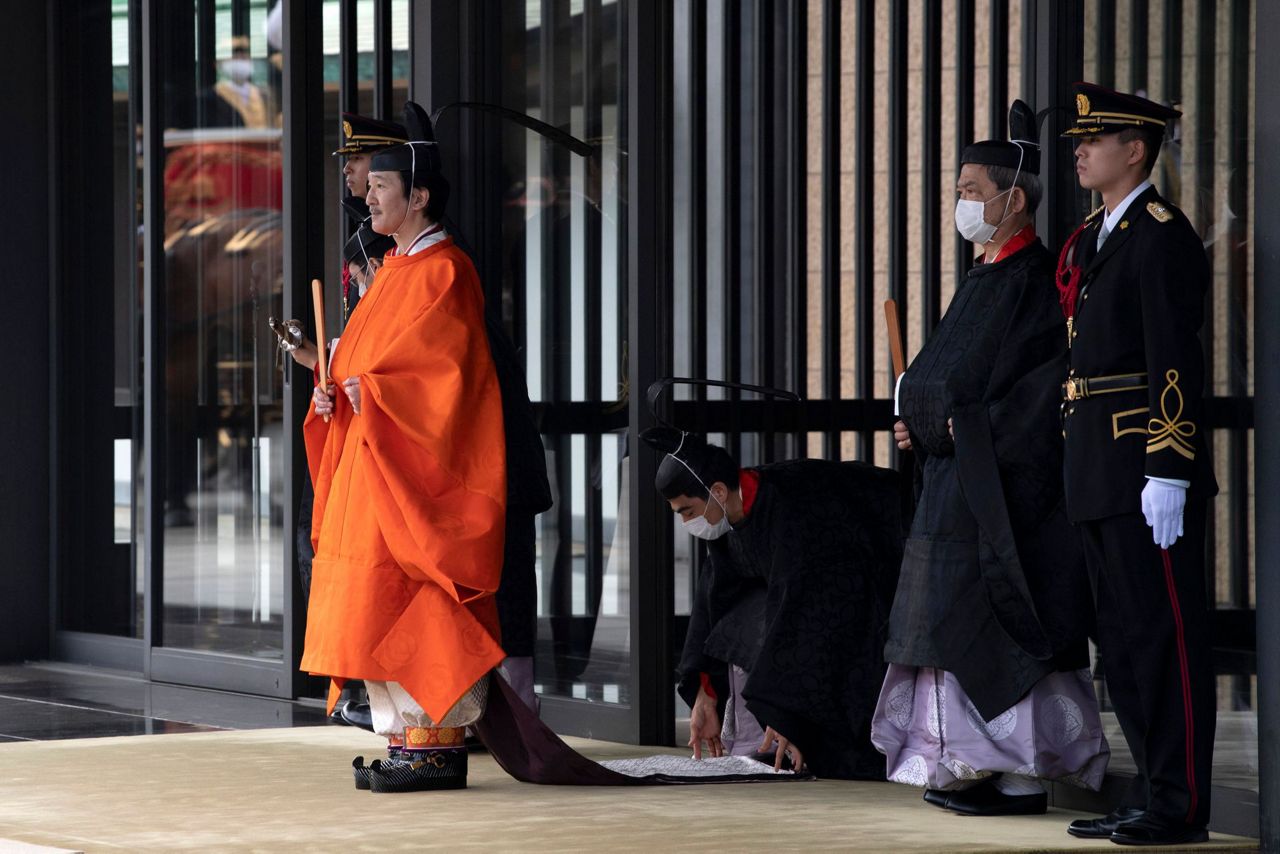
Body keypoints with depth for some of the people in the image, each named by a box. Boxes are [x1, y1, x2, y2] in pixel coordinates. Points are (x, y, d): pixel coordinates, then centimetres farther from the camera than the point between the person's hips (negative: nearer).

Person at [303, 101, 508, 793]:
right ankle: (410, 740, 10)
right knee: (381, 610, 7)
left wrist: (371, 394, -20)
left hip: (414, 468, -9)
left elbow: (448, 375, -18)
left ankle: (438, 744, -9)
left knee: (413, 607, -11)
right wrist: (334, 393, 2)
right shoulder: (396, 268, 17)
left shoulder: (443, 272, -11)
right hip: (370, 464, 10)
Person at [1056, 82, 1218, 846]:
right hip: (1099, 470, 10)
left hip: (1148, 462, -10)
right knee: (1122, 636, 13)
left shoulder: (1163, 236, -11)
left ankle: (1182, 805, -2)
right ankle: (1153, 790, 20)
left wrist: (1169, 474, -21)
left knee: (1166, 631, -5)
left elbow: (1175, 360, -17)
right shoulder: (1091, 238, 17)